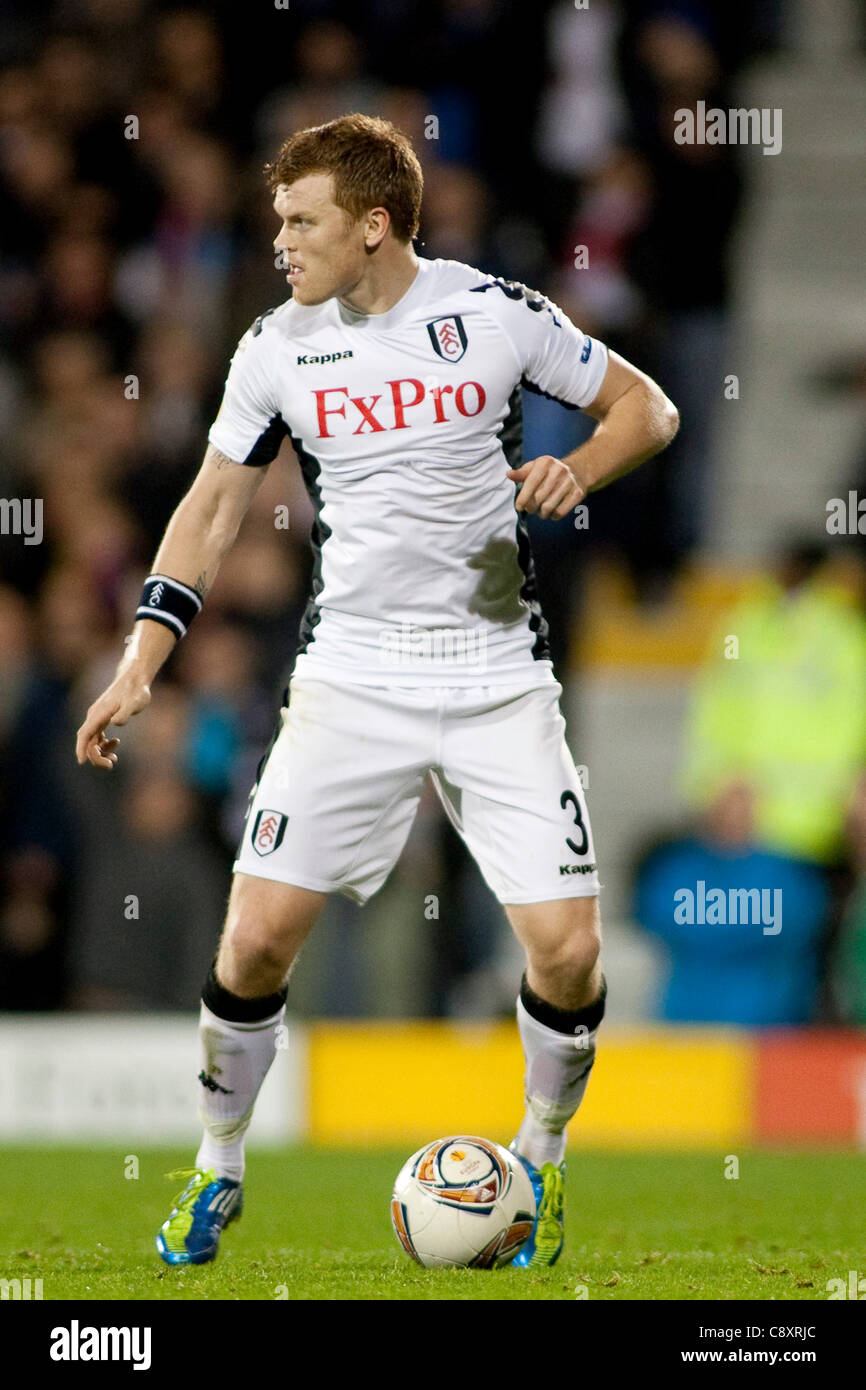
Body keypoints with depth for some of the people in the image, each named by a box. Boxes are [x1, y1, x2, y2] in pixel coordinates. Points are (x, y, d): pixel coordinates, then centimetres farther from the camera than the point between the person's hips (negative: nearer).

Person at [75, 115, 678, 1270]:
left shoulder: (495, 314, -4)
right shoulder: (277, 349, 2)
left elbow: (645, 406, 7)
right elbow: (214, 503, 10)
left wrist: (580, 468, -14)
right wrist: (141, 663, 2)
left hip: (499, 683, -1)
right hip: (349, 683, 1)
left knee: (568, 949, -10)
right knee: (257, 935, -9)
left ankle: (542, 1158, 17)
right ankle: (218, 1167, 14)